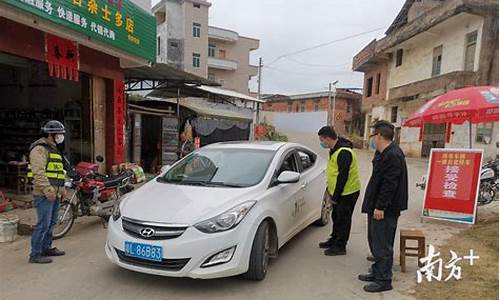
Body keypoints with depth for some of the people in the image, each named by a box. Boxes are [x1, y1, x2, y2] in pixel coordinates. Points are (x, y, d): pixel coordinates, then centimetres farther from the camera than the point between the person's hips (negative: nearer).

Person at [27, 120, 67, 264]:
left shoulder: (53, 148, 20)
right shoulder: (39, 149, -11)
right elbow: (38, 172, -22)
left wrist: (61, 188, 21)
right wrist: (48, 190, -26)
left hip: (54, 194, 10)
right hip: (44, 194, -10)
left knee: (51, 223, 16)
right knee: (43, 224, -7)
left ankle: (46, 248, 27)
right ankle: (35, 254, 0)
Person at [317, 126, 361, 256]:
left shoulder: (343, 153, -25)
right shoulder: (335, 149, 8)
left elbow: (343, 176, -25)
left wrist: (335, 196, -19)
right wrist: (332, 192, 17)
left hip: (347, 192, -10)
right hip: (339, 192, 10)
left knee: (343, 219, 2)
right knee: (336, 217, 20)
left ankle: (340, 247, 14)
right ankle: (334, 240, 35)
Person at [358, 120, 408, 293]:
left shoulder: (393, 156, -20)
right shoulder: (383, 153, 13)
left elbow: (389, 185, -24)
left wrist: (380, 207, -22)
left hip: (385, 209, -11)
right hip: (377, 206, 11)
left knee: (382, 245, -1)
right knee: (375, 241, 20)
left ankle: (384, 280, 11)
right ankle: (377, 272, 33)